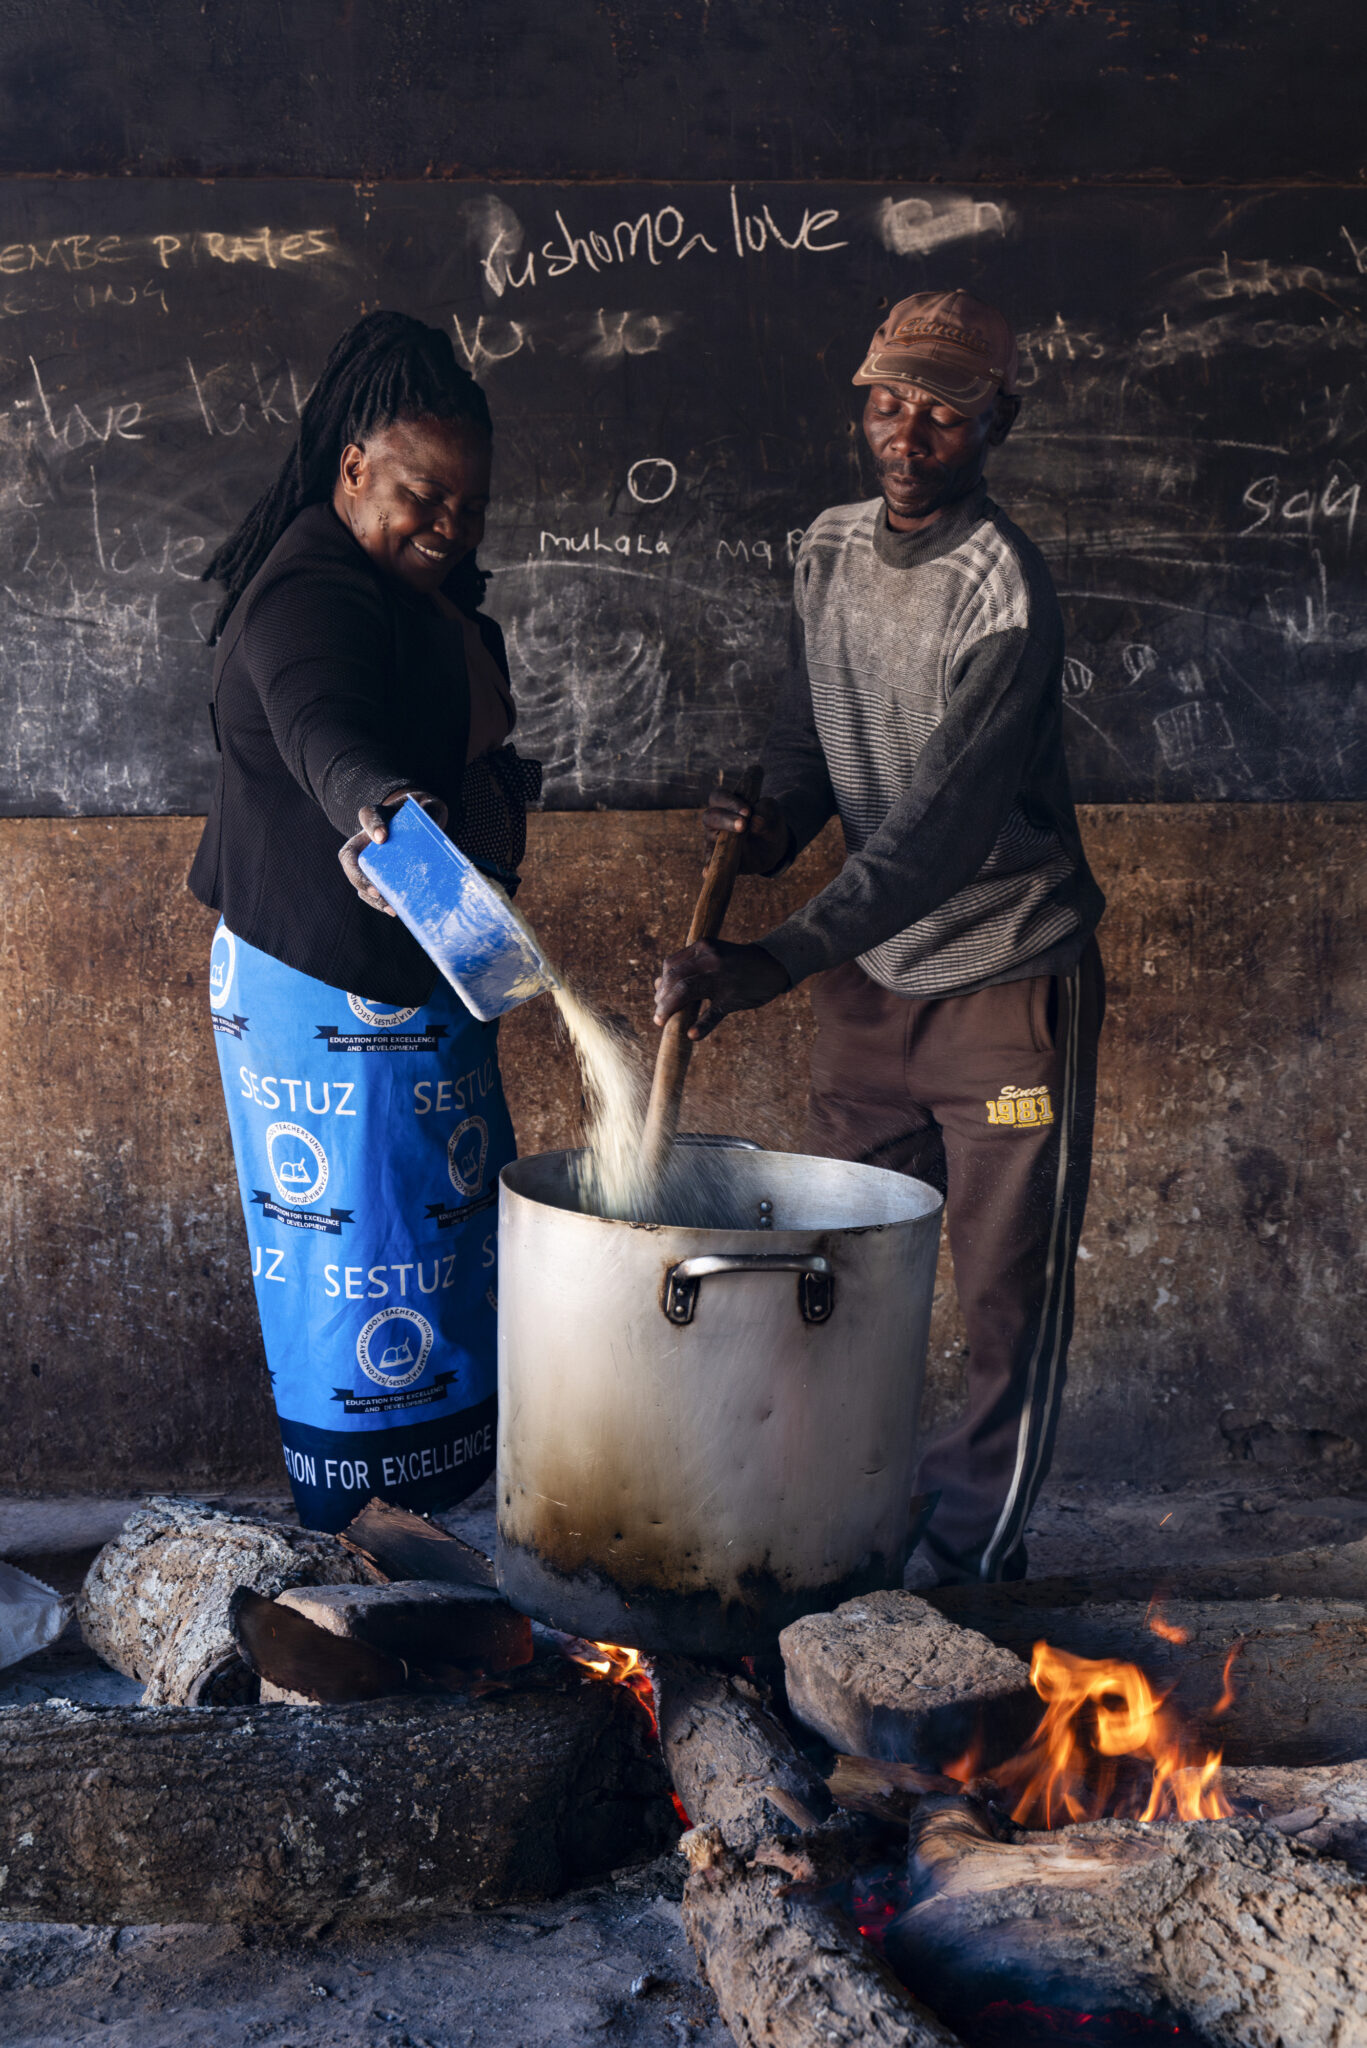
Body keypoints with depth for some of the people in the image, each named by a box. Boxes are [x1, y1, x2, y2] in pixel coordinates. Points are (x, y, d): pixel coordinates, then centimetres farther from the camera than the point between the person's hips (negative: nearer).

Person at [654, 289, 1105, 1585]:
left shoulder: (1004, 591, -21)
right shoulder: (829, 550, 2)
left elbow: (942, 832, -29)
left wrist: (776, 962, -37)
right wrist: (780, 819, -9)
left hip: (1006, 978, -6)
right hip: (868, 970, 6)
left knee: (1008, 1286, 3)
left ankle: (975, 1546, 21)